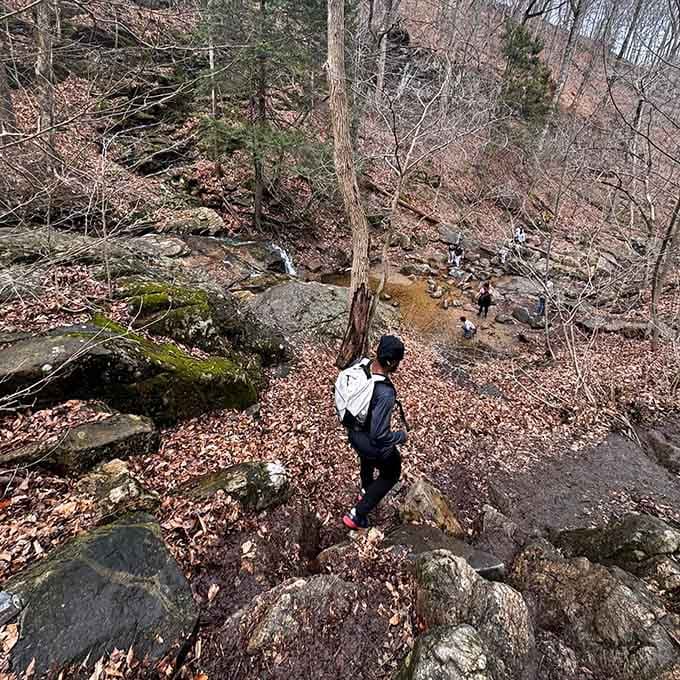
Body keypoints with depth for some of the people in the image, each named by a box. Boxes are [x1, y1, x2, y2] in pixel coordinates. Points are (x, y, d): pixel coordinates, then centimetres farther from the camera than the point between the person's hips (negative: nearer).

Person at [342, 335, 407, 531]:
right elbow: (379, 435, -33)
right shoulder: (385, 393, -39)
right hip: (372, 443, -7)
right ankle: (357, 515, 28)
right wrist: (401, 436, -14)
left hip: (353, 432, 7)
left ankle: (366, 490, 67)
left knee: (367, 461, 37)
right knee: (391, 473, 23)